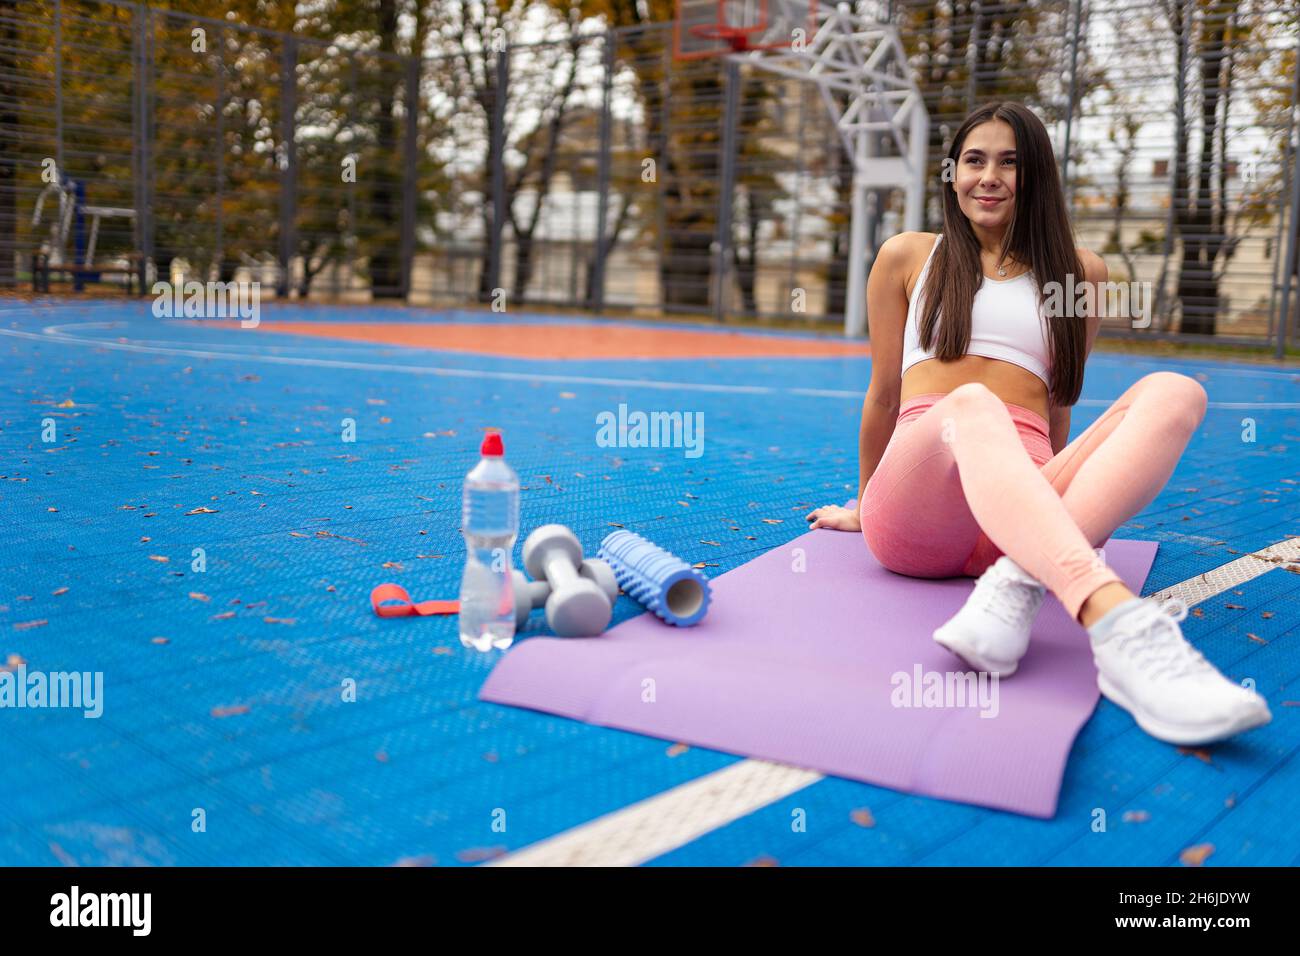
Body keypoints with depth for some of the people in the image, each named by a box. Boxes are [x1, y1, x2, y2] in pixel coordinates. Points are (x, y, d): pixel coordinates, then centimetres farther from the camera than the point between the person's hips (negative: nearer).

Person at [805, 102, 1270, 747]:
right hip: (912, 515, -2)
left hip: (1031, 497, 2)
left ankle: (1022, 583, -42)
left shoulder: (1079, 272, 22)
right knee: (971, 405, -37)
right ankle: (1121, 626, -60)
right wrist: (862, 506, 27)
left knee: (1173, 393, -22)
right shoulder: (908, 257, 18)